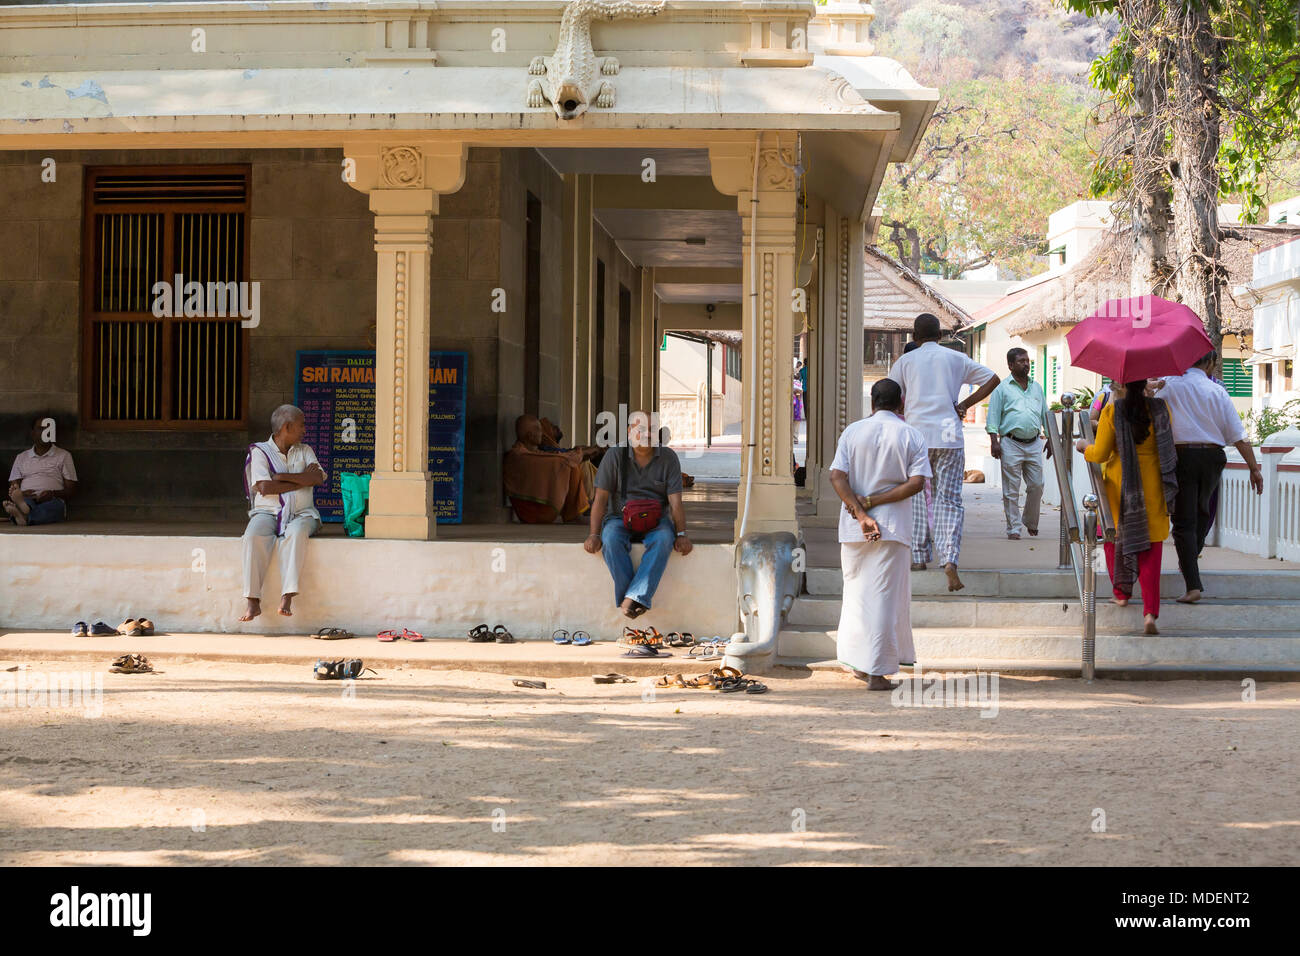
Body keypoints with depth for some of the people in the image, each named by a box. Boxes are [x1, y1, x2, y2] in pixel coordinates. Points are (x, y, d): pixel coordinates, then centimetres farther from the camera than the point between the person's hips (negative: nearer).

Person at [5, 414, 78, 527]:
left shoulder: (64, 455, 18)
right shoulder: (21, 457, 25)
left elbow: (71, 490, 12)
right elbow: (13, 487, 19)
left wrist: (53, 493, -11)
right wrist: (21, 494, -8)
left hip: (52, 500, -2)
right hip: (26, 499, 2)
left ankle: (22, 515, -72)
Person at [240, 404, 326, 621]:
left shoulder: (305, 451, 18)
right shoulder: (260, 451, 6)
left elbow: (319, 478, 0)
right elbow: (264, 487, -9)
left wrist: (282, 477, -6)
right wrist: (302, 481, -4)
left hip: (301, 513, 1)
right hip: (267, 512, -1)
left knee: (296, 533, -35)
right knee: (253, 536, -33)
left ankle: (287, 597, -40)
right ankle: (253, 602, -32)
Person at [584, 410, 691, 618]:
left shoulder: (668, 458, 2)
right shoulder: (615, 456, -1)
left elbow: (676, 502, -1)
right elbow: (601, 498, -4)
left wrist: (681, 534, -16)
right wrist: (594, 534, -15)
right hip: (620, 517, 0)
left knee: (664, 539, -34)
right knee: (612, 538, -35)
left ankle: (635, 597, -43)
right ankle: (626, 597, -35)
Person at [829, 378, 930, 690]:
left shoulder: (852, 432, 5)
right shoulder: (912, 437, 0)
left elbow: (837, 477, -7)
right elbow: (917, 482, -11)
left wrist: (862, 514, -13)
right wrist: (872, 502, -11)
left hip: (853, 526, 3)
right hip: (893, 525, -2)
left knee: (856, 590, 17)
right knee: (884, 596, 0)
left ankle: (857, 662, 20)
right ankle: (877, 672, -3)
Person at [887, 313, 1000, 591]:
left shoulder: (905, 361, 7)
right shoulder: (956, 359, 10)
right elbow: (992, 380, 11)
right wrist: (964, 405, 11)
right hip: (949, 436, 0)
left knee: (917, 497, 14)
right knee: (949, 500, -2)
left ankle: (919, 556, 15)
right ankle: (950, 559, -18)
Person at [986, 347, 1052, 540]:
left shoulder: (1036, 387, 18)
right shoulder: (1002, 389, 3)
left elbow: (1045, 416, 22)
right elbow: (993, 418, 0)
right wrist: (994, 442, -10)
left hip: (1034, 443, 4)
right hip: (1011, 444, -4)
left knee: (1036, 485, 2)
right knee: (1011, 490, -2)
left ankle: (1030, 522, 22)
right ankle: (1013, 528, 3)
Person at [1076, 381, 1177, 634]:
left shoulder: (1112, 412, -11)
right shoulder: (1161, 409, -3)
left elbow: (1100, 454, -9)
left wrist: (1084, 445, 12)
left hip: (1120, 484, -2)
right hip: (1153, 487, 2)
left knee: (1114, 537, 23)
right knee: (1150, 549, 2)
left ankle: (1121, 592, 29)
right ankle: (1150, 611, -9)